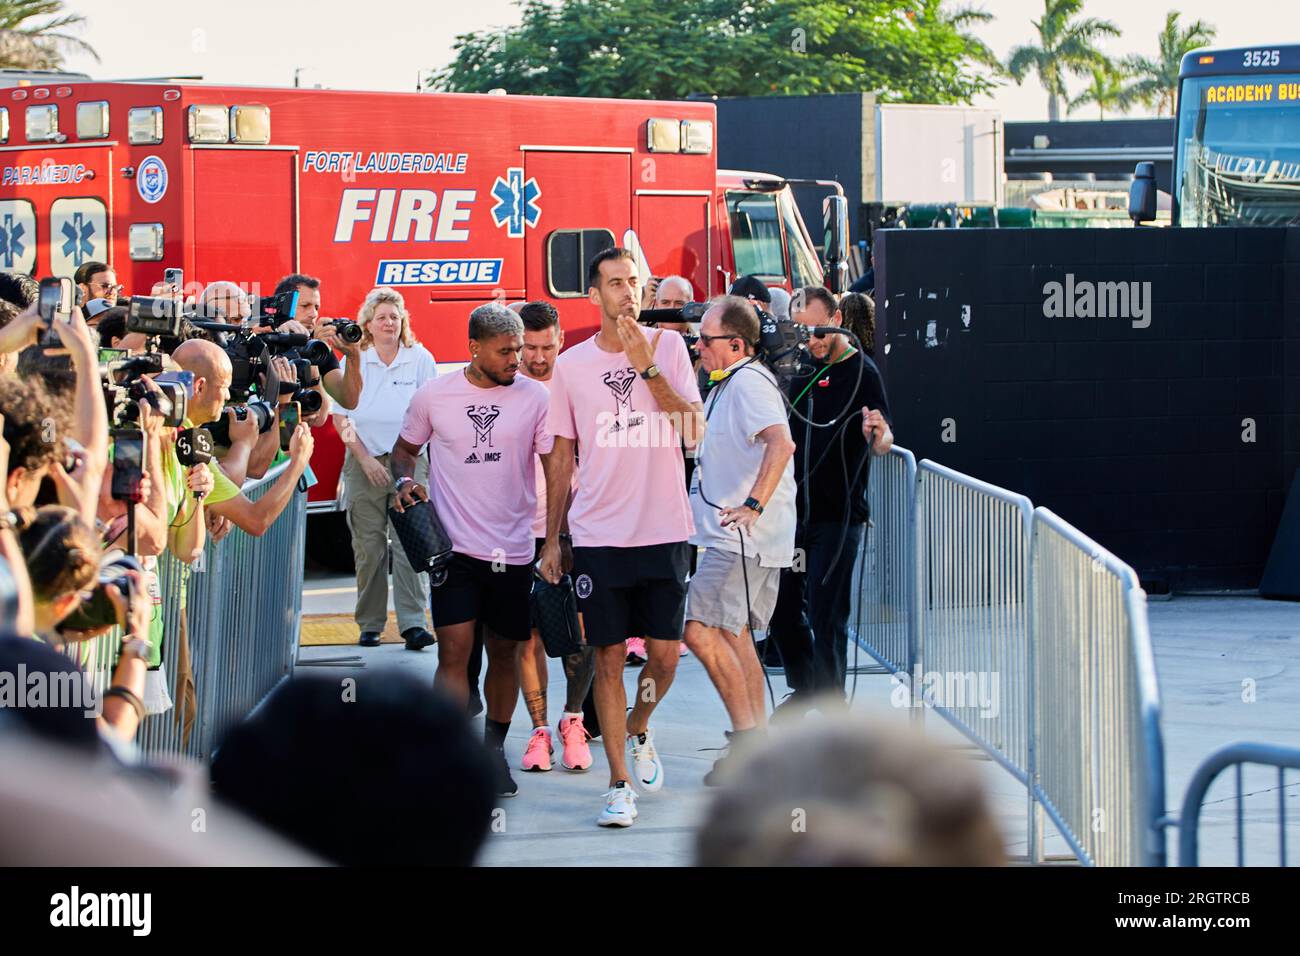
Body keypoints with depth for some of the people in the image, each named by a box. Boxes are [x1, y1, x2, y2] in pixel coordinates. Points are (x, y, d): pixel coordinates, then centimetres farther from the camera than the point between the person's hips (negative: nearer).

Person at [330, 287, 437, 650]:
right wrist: (365, 458, -6)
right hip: (365, 463, 1)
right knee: (369, 546, 3)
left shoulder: (420, 359, 4)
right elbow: (341, 418, 4)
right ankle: (369, 624, 10)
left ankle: (413, 623, -14)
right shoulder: (354, 360, 6)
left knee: (410, 543, -10)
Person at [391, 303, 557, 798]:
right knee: (454, 652, -11)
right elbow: (405, 449, 15)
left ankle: (494, 749, 29)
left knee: (504, 654, 11)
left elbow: (556, 469, 1)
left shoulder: (534, 396, -1)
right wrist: (405, 481, -7)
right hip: (454, 547, -1)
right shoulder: (434, 395, 0)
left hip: (513, 550, 1)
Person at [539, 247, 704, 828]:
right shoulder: (571, 365, 4)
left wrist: (646, 366, -17)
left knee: (664, 654, 3)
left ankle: (637, 732, 33)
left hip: (665, 531, 0)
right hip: (598, 535, 0)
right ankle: (620, 784, 6)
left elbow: (692, 430, -9)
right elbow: (562, 458, 9)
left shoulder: (668, 347, 2)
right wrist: (551, 539, 7)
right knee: (609, 658, -1)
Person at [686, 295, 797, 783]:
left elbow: (781, 443, -31)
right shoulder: (726, 385, 18)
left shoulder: (748, 382, -16)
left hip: (744, 538, -11)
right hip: (734, 537, 11)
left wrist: (754, 505, -33)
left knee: (700, 629, -16)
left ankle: (748, 736, -12)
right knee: (734, 635, 15)